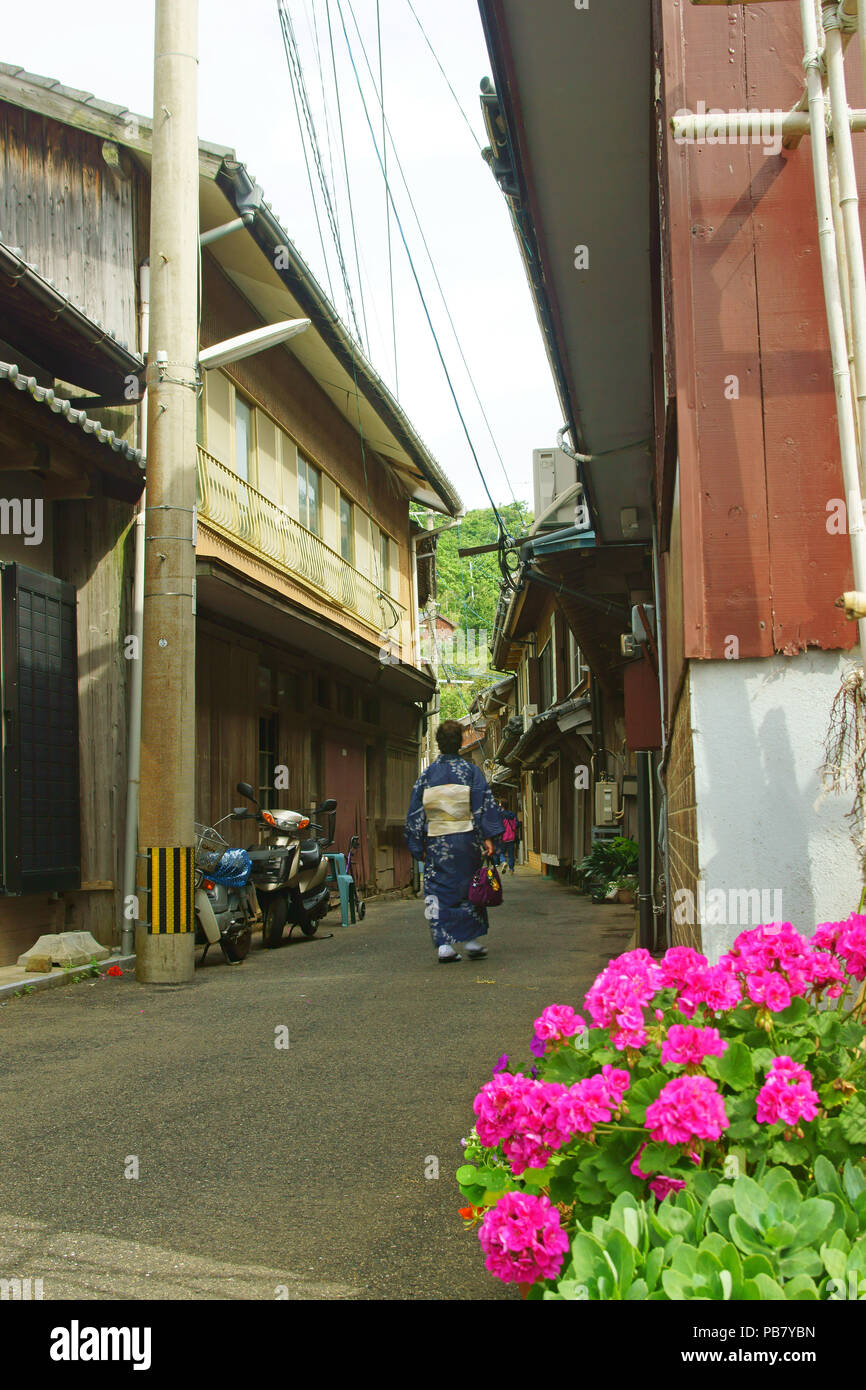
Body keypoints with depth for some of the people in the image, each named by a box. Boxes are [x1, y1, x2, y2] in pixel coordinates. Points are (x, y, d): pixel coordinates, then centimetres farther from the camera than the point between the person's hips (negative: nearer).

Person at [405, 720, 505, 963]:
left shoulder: (427, 774, 5)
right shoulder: (471, 771, 0)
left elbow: (415, 812, 6)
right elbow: (484, 804, -8)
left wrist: (419, 847, 11)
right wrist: (488, 838, -9)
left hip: (436, 842, 1)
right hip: (465, 840, -1)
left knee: (438, 891, 4)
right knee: (469, 888, 11)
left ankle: (444, 945, -2)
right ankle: (473, 940, 11)